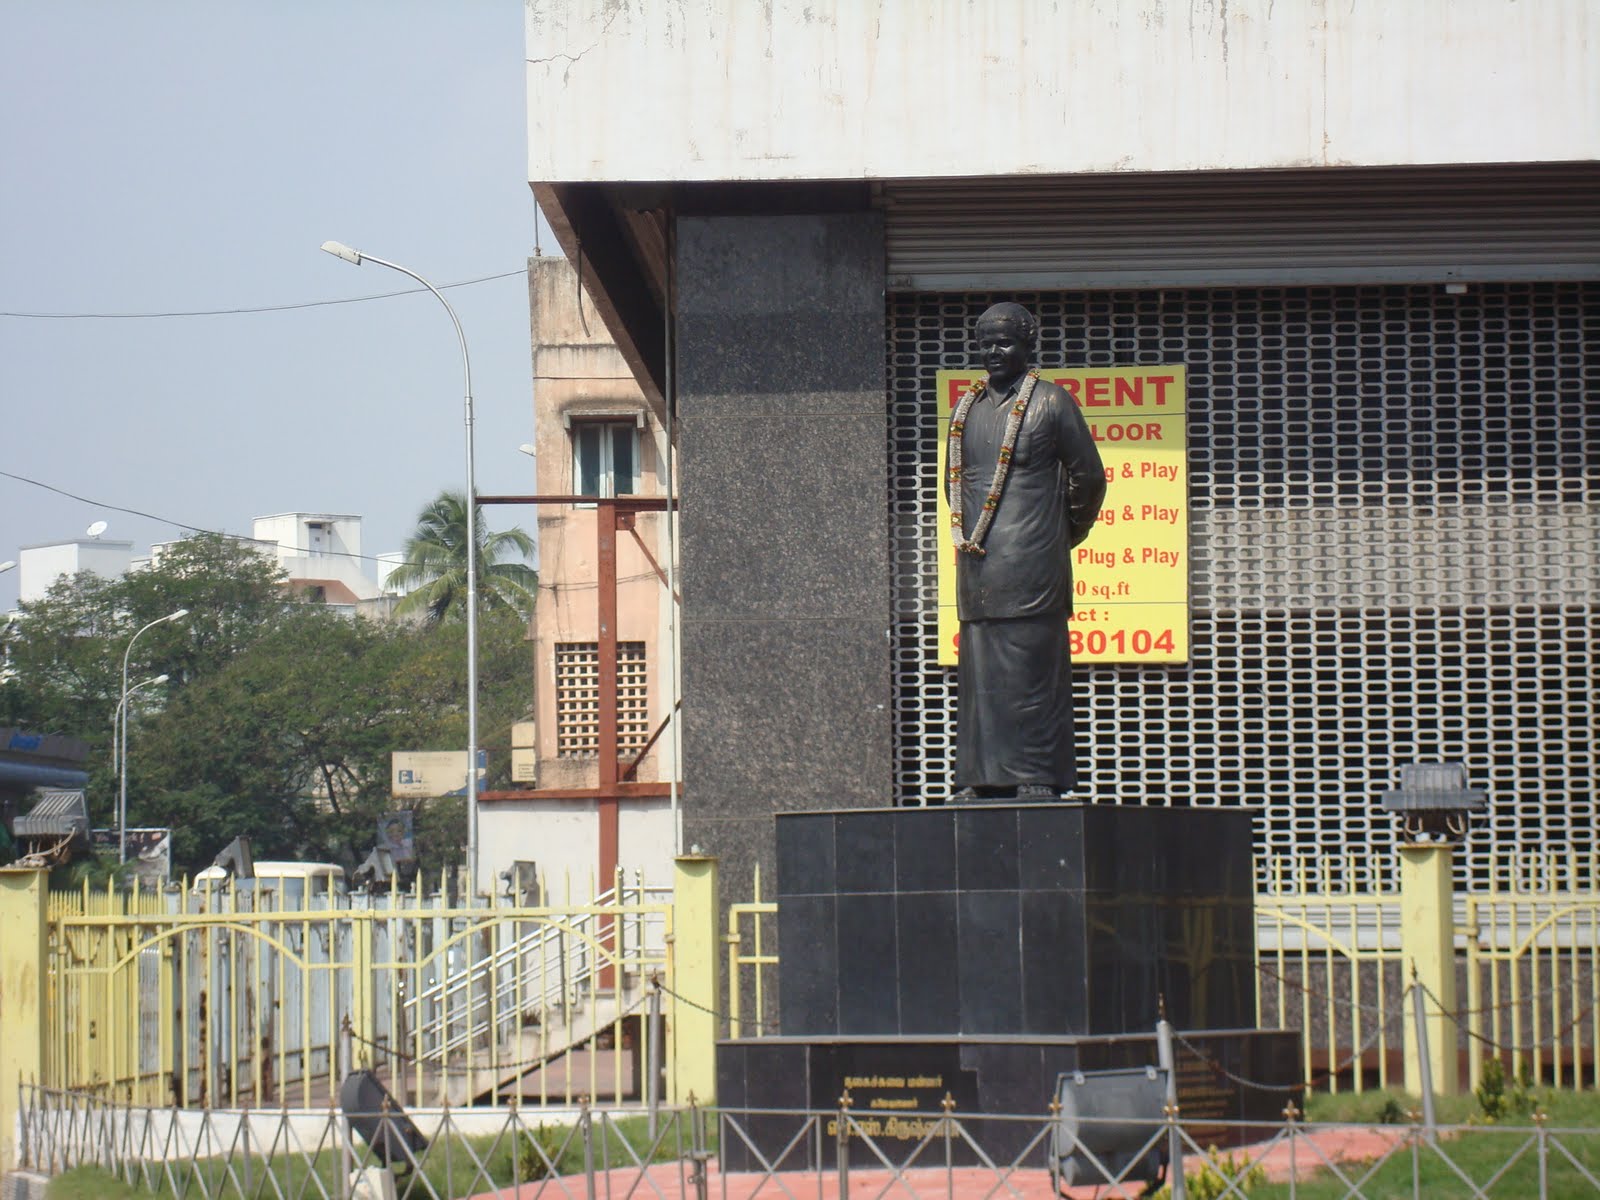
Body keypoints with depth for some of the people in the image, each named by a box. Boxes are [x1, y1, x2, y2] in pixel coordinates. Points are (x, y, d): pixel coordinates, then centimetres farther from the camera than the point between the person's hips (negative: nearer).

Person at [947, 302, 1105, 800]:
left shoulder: (1051, 403, 1)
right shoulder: (967, 409, 16)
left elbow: (1088, 477, 6)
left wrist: (1064, 532, 14)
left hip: (1032, 560, -5)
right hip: (978, 564, 6)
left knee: (1032, 666, -7)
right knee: (979, 670, 3)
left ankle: (1039, 777, -7)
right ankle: (983, 779, 5)